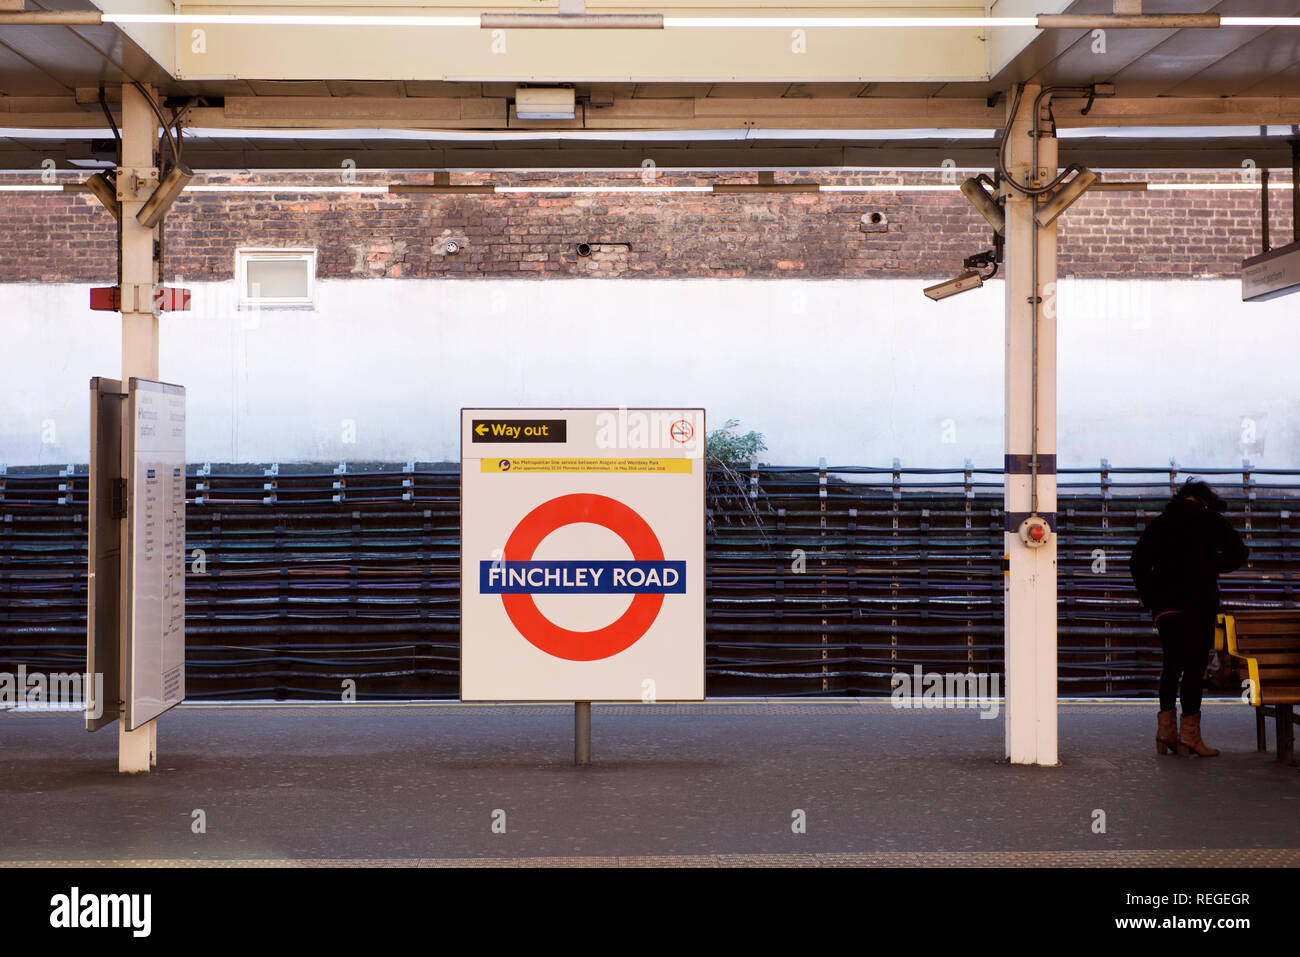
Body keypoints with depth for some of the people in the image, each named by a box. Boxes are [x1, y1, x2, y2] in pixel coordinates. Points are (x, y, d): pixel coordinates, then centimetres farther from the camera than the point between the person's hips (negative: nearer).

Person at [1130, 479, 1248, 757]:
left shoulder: (1160, 522, 13)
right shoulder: (1210, 519, 3)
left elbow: (1138, 563, 8)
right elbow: (1238, 553, -4)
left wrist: (1150, 601, 10)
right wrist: (1212, 566, 13)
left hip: (1166, 606, 4)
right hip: (1200, 604, -4)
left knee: (1171, 666, 12)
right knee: (1195, 666, -2)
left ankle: (1166, 728, 5)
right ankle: (1190, 733, -5)